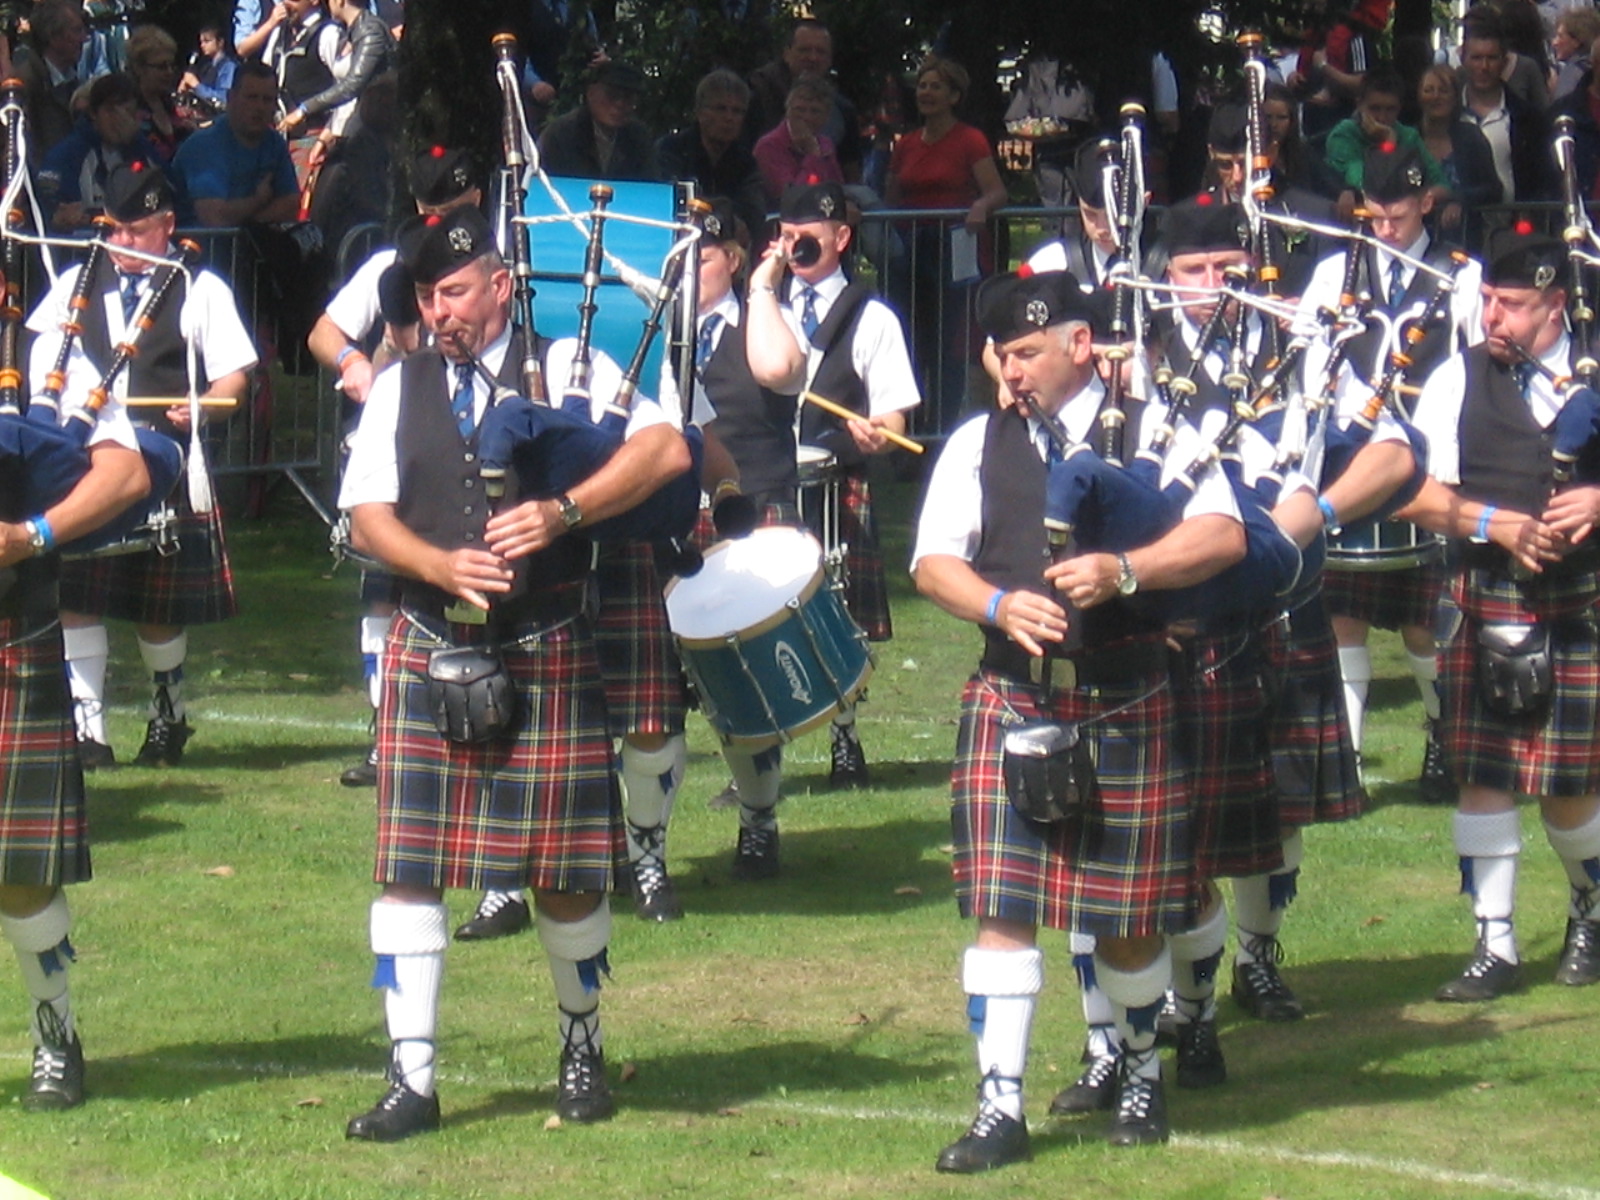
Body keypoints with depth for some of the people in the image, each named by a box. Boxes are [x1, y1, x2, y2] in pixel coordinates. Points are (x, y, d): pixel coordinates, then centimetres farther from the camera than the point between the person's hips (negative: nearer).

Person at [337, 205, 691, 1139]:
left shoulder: (566, 371, 1)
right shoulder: (398, 391, 9)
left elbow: (666, 451, -11)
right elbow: (370, 514, 2)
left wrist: (563, 511, -24)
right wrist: (444, 565, -18)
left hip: (547, 659, -2)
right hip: (430, 653, 2)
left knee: (567, 870, 4)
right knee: (409, 869, -4)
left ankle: (584, 1046, 26)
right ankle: (412, 1080, 0)